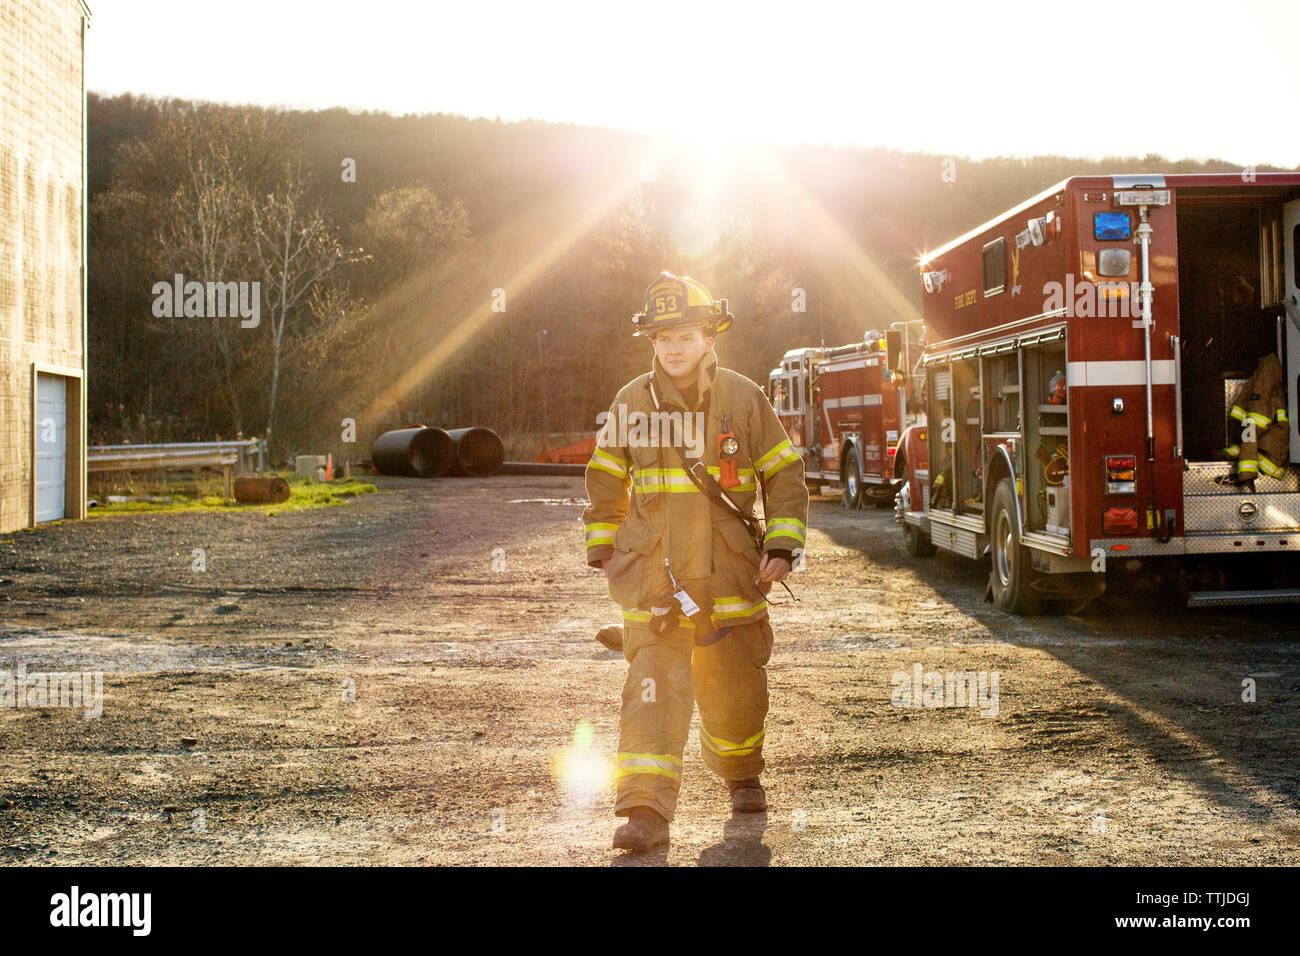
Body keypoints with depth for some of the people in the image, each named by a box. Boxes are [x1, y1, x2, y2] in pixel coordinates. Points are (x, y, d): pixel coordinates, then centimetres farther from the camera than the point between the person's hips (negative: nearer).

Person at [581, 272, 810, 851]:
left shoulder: (743, 399, 0)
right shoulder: (632, 401, 2)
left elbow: (784, 474, 6)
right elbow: (605, 480, 14)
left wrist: (782, 547, -2)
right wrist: (602, 550, 11)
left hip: (730, 573, 1)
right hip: (653, 573, 0)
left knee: (735, 685, 11)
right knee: (653, 684, -10)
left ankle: (740, 773, 38)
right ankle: (645, 809, -12)